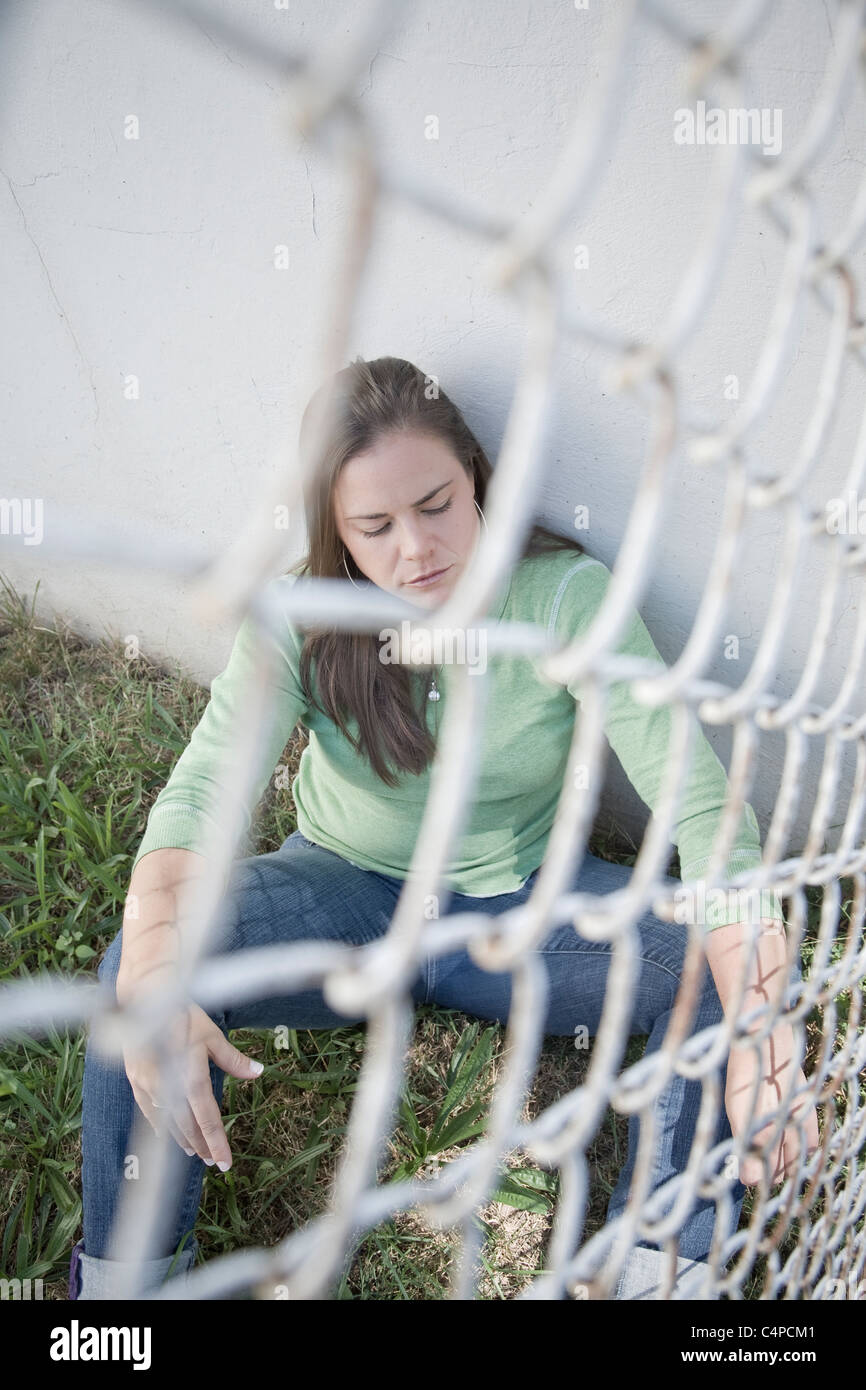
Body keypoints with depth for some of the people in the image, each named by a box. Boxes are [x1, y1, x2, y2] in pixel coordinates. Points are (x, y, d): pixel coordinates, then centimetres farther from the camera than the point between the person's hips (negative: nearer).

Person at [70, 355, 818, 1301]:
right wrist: (154, 976, -44)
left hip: (525, 900, 0)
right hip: (344, 893, 1)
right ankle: (132, 1272, -1)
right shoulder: (298, 619, -13)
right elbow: (201, 791, -23)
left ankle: (662, 1267, -9)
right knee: (137, 967, -23)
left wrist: (760, 1017, -38)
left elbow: (698, 795, -24)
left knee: (717, 969, -23)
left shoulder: (568, 596, -17)